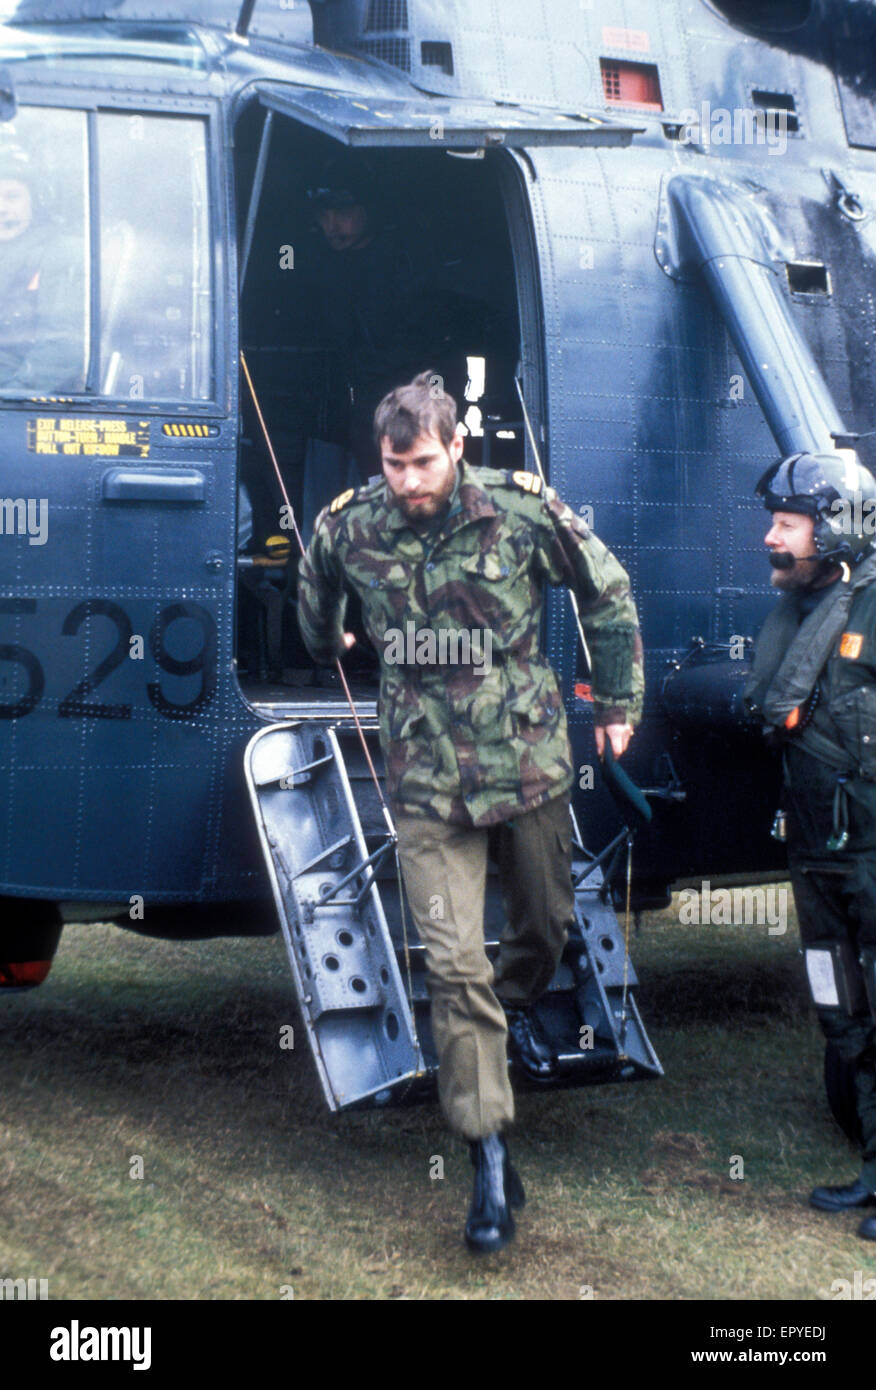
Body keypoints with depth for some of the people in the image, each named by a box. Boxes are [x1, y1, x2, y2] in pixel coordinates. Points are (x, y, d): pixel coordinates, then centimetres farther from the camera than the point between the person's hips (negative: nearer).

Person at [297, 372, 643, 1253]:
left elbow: (608, 593, 3)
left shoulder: (522, 509, -12)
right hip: (428, 782, -1)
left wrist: (619, 701, 6)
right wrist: (325, 647, 34)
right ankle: (490, 1163, -2)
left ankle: (514, 1011, 55)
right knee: (454, 966, -8)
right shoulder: (347, 527, -8)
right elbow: (315, 599, 17)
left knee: (546, 923, 19)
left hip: (529, 764, 1)